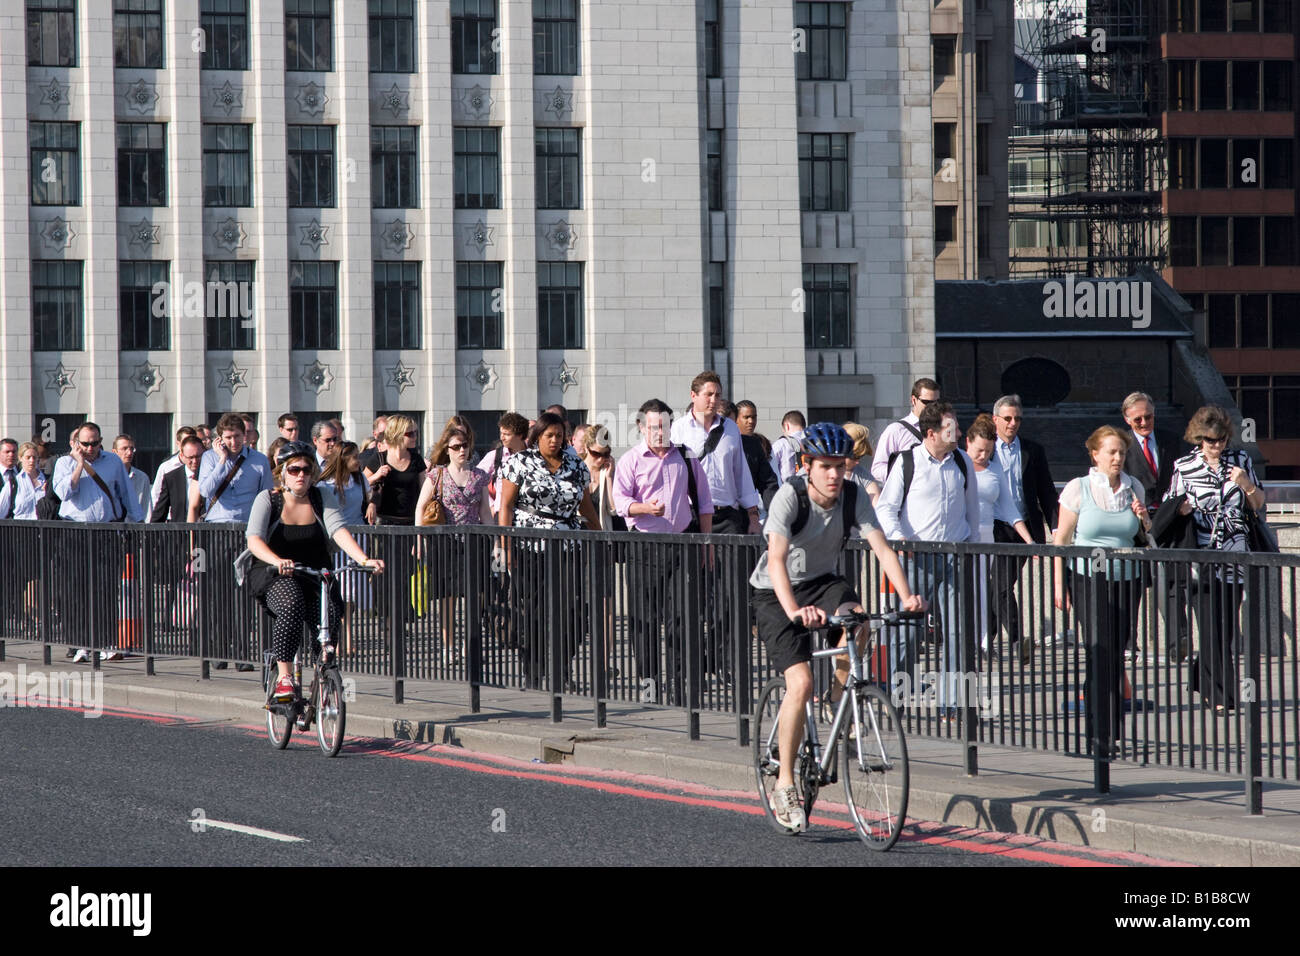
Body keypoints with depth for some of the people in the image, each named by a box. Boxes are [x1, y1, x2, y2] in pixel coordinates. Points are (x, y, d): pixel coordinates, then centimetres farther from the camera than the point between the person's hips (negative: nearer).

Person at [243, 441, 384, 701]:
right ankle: (284, 677, -28)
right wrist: (277, 562, -40)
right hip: (276, 580, -3)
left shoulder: (323, 497, 3)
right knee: (291, 605, -34)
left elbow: (339, 530, -12)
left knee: (329, 613, -24)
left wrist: (364, 560, -31)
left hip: (316, 577, 3)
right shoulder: (267, 499, -4)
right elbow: (254, 539, -19)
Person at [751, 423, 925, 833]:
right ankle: (784, 785, -7)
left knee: (857, 619, -32)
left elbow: (882, 548, -19)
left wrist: (907, 596, -35)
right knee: (800, 683, -19)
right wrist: (794, 610, -50)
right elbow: (777, 560, -35)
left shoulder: (854, 498, -12)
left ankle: (838, 700, -6)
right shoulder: (789, 497, -24)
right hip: (775, 593, -4)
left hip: (822, 581, 4)